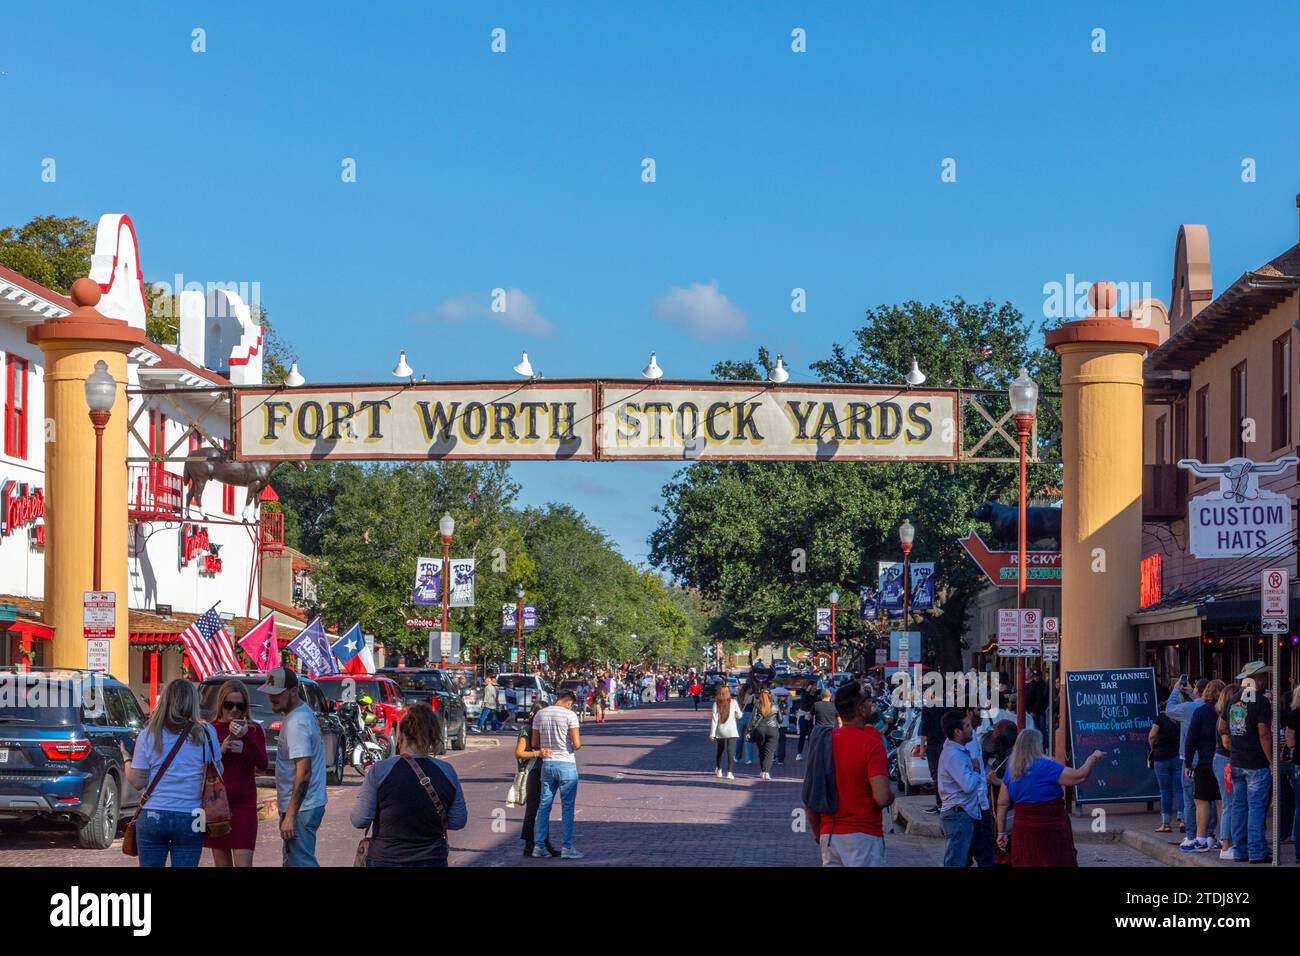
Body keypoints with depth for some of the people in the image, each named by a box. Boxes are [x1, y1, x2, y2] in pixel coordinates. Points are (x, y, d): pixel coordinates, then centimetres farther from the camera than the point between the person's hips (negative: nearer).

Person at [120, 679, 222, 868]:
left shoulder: (149, 734, -3)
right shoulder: (206, 733, -4)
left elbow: (137, 782, -1)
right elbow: (217, 773, 5)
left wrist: (127, 758, 17)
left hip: (152, 817, 0)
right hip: (190, 818, 0)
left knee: (150, 865, 9)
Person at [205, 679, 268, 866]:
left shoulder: (254, 729, 2)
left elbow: (262, 765, -10)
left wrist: (245, 737, -23)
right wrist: (220, 751, -18)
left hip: (244, 805, -2)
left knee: (243, 863, -9)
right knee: (221, 863, 6)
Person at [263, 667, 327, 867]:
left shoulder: (296, 723, -20)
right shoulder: (304, 712, 13)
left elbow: (304, 771, -26)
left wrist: (290, 816, -27)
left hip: (301, 808, -11)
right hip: (310, 804, 11)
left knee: (300, 862, -10)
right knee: (293, 860, 18)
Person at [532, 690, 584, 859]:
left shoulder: (540, 714, 5)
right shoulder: (569, 715, -10)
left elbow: (534, 744, 8)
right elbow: (577, 744, -16)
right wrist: (577, 743, 7)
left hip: (547, 764, 5)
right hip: (566, 764, -4)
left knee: (544, 805, 11)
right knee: (567, 807, 2)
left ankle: (540, 846, 12)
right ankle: (567, 848, 2)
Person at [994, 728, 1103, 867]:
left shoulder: (1011, 770, 6)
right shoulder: (1046, 767, -13)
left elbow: (1002, 803, 8)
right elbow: (1079, 776, -11)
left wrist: (1001, 832, 12)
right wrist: (1093, 758, 5)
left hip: (1023, 830, 6)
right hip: (1049, 832, -6)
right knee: (1055, 863, 3)